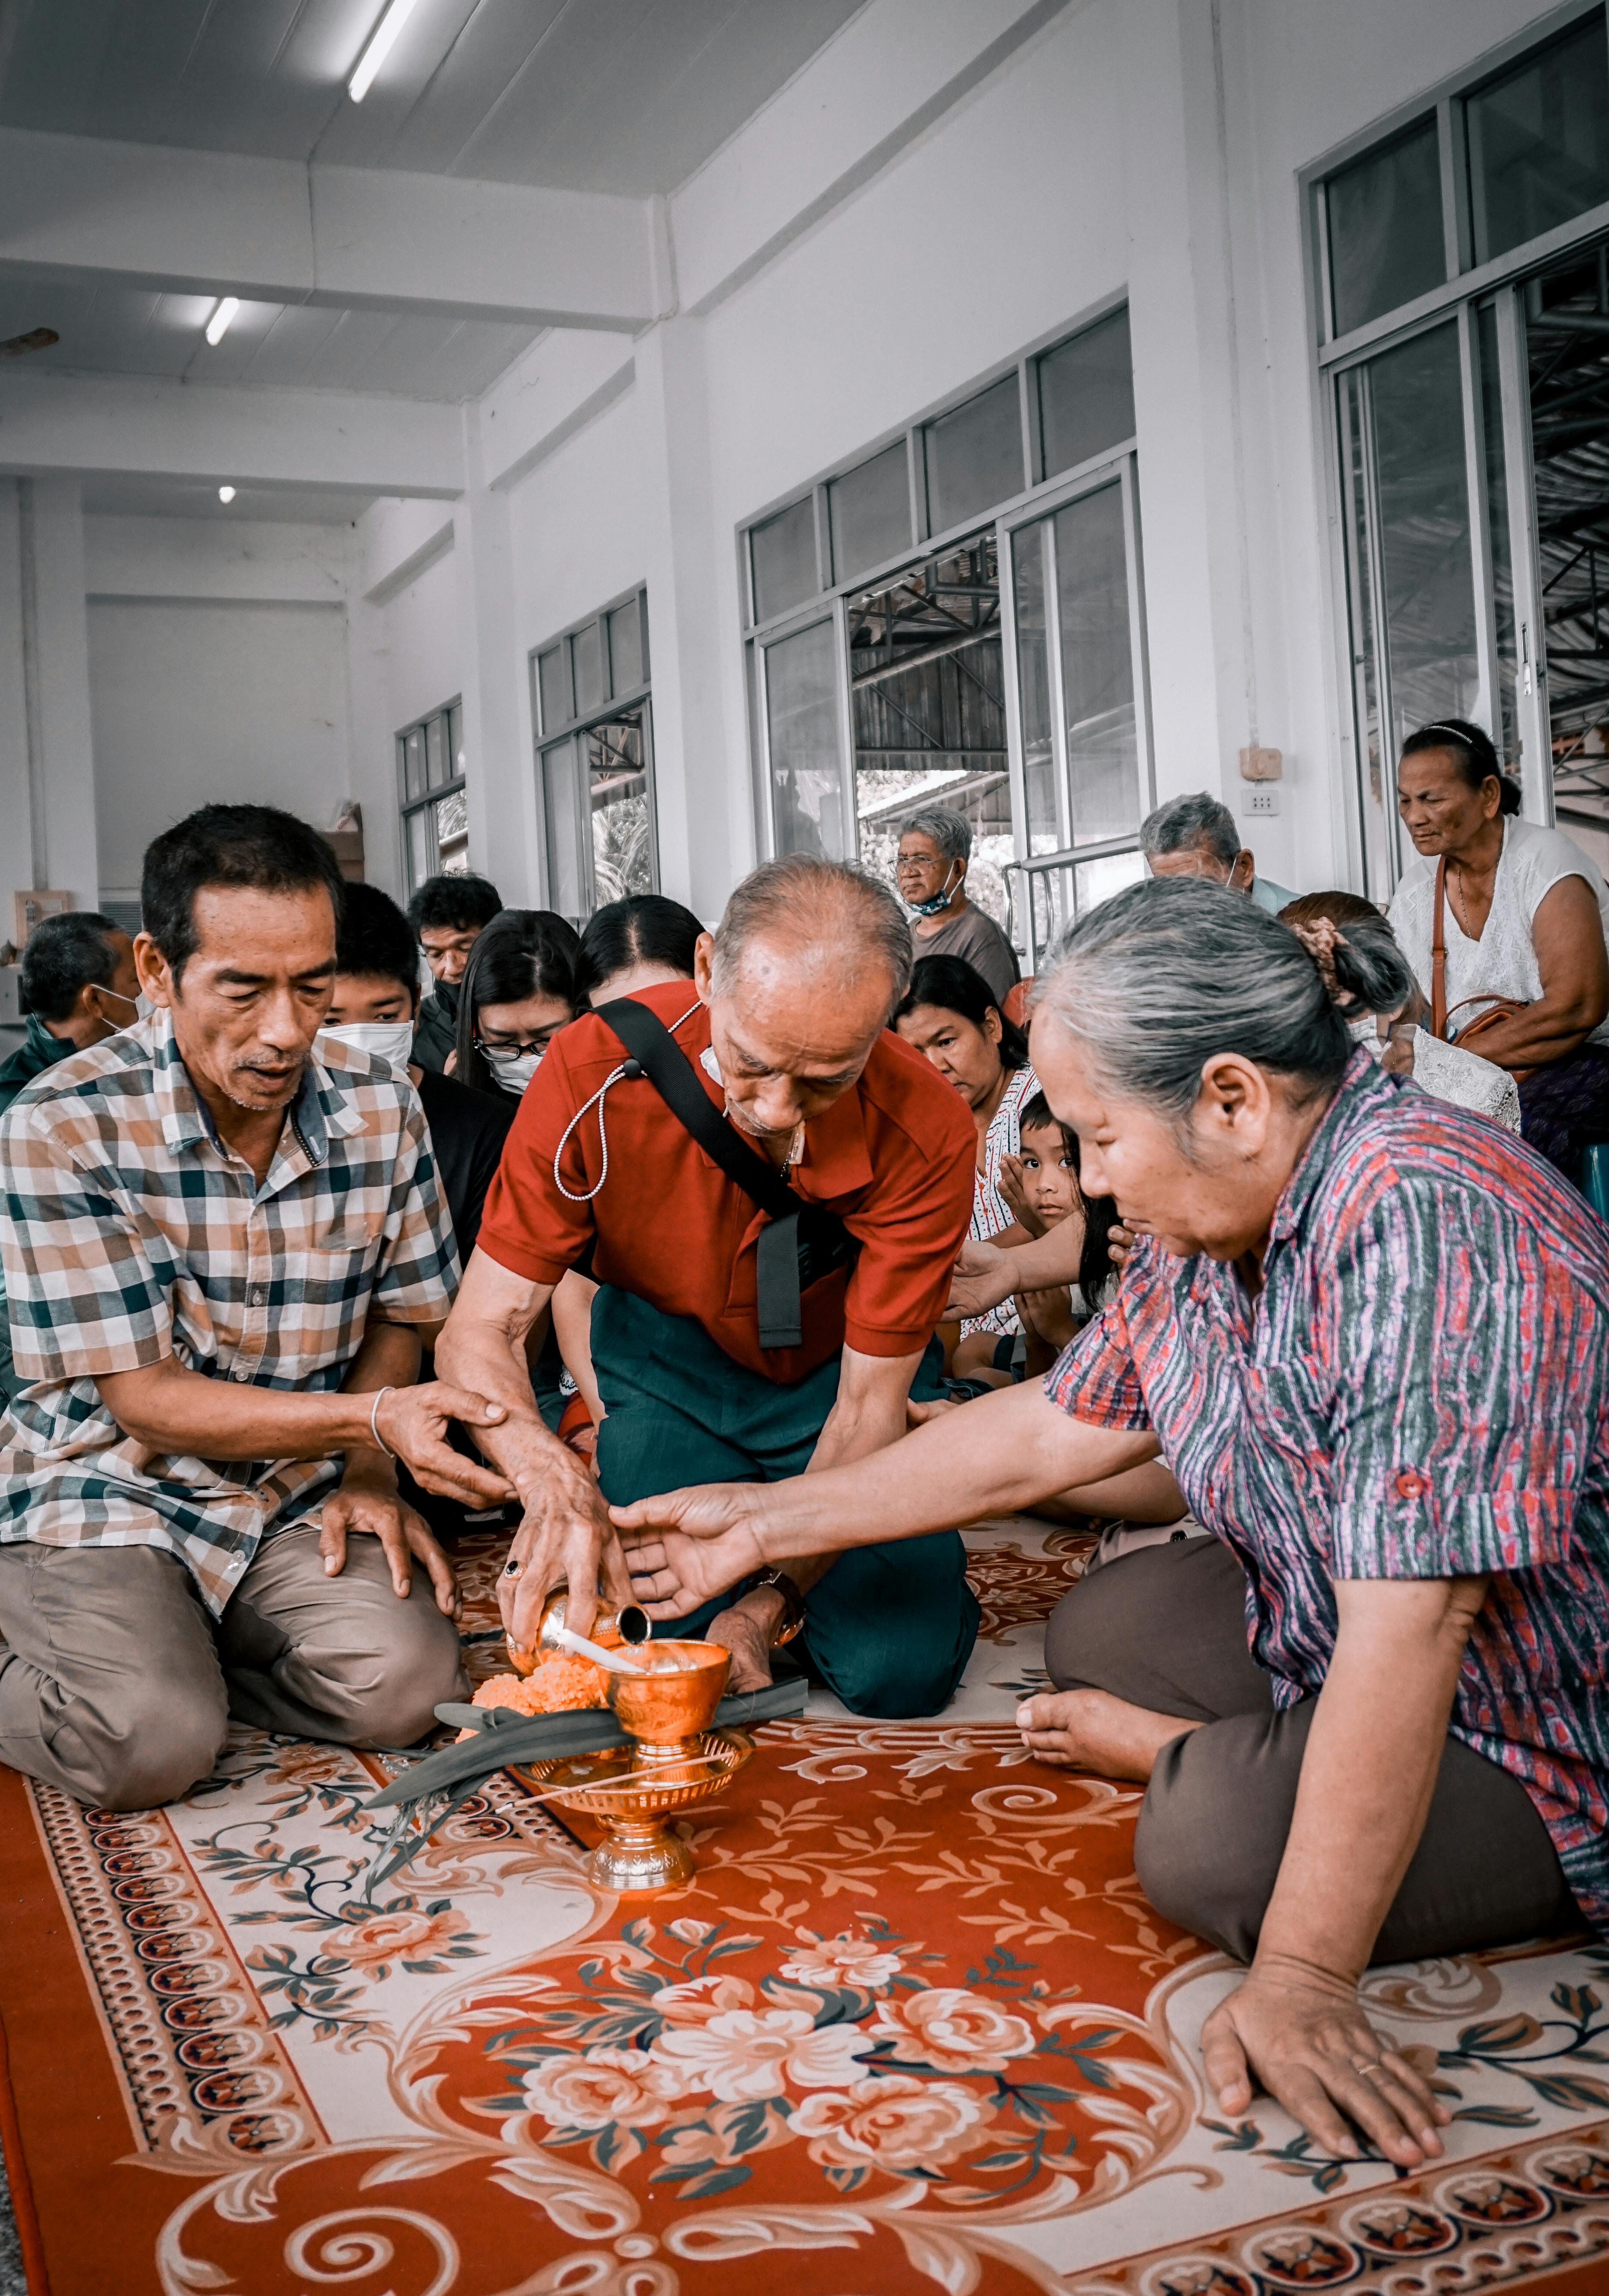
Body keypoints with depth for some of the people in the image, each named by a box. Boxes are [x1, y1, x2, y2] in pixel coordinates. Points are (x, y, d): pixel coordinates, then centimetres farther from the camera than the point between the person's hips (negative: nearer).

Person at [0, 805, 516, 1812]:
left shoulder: (383, 1108, -5)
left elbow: (400, 1313, 10)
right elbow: (147, 1400, -19)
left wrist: (371, 1473, -7)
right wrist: (368, 1420, -31)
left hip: (299, 1494, 4)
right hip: (111, 1489, -4)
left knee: (403, 1679, -20)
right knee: (151, 1743, -27)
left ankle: (176, 1656, 5)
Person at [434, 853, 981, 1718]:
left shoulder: (925, 1136, -30)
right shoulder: (594, 1072, -29)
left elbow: (870, 1400, -21)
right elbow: (482, 1330, -25)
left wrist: (769, 1604, -30)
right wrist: (552, 1478, -45)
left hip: (835, 1375, -1)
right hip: (668, 1362, 1)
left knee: (898, 1672, -18)